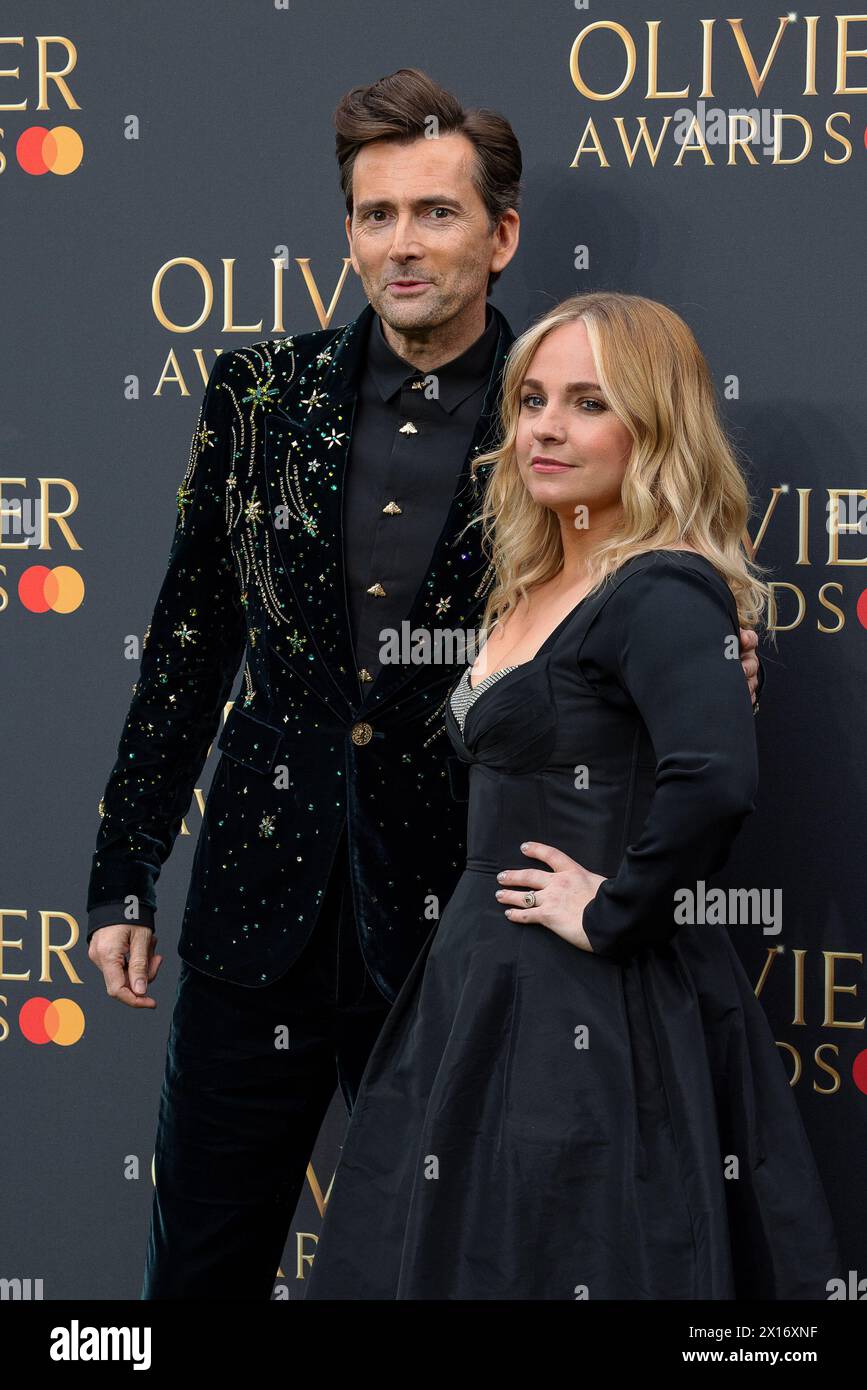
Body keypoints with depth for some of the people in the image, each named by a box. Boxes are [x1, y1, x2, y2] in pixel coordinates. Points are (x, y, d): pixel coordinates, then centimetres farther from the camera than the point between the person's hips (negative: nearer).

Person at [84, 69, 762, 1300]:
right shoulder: (265, 394, 3)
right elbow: (186, 643, 8)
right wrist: (122, 880, 8)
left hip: (454, 922, -2)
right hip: (260, 911, 2)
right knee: (200, 1265, 9)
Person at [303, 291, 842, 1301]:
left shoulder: (663, 594, -16)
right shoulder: (540, 589, 13)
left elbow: (717, 777, -33)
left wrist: (613, 915, -22)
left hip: (600, 1017, -9)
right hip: (490, 986, 9)